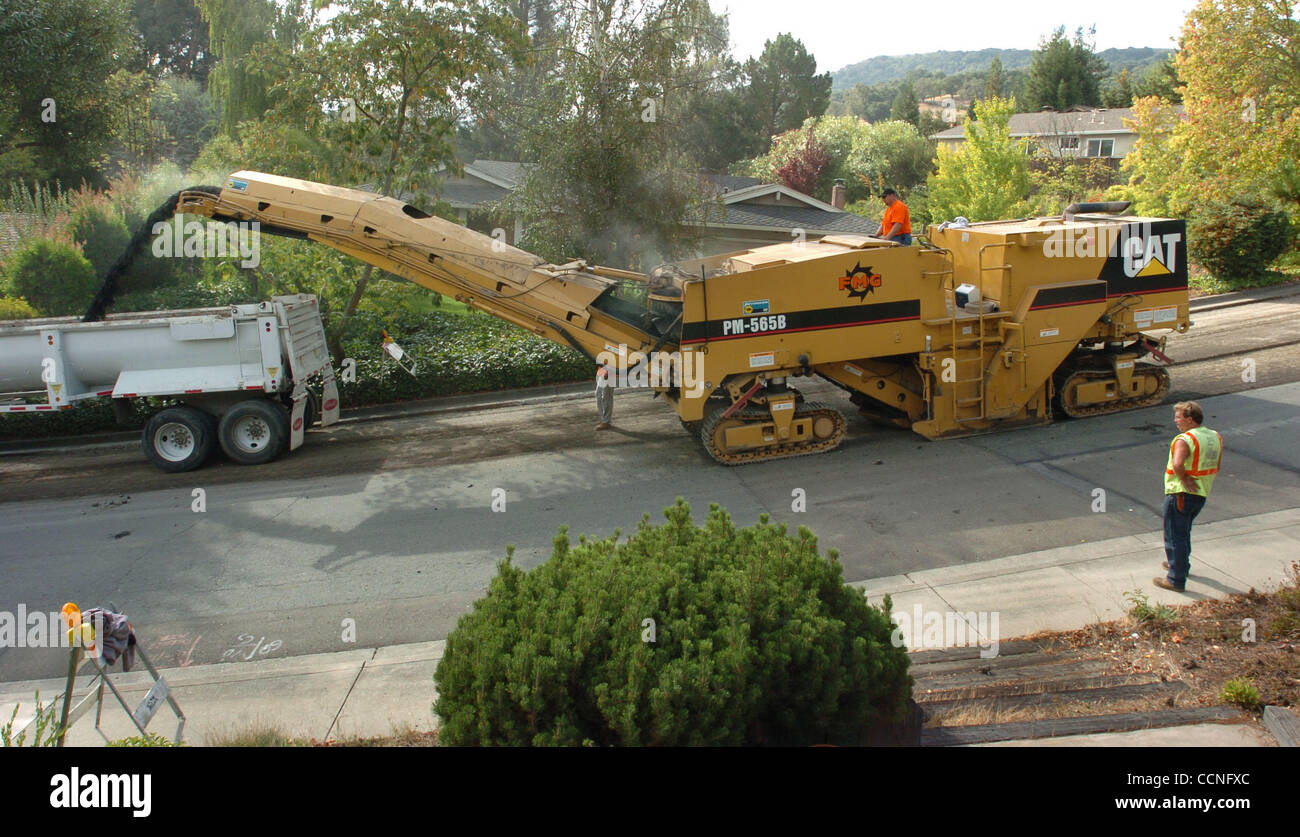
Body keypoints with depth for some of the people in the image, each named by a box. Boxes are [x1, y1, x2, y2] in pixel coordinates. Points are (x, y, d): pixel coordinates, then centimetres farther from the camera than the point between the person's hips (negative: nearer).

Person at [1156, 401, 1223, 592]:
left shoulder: (1184, 440, -21)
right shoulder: (1216, 437, 6)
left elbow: (1177, 464, -37)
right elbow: (1216, 467, 14)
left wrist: (1184, 480, -22)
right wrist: (1200, 481, 12)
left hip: (1180, 494, -8)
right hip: (1202, 494, 9)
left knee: (1174, 536, 1)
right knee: (1184, 531, 28)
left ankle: (1176, 580, 4)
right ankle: (1181, 565, 44)